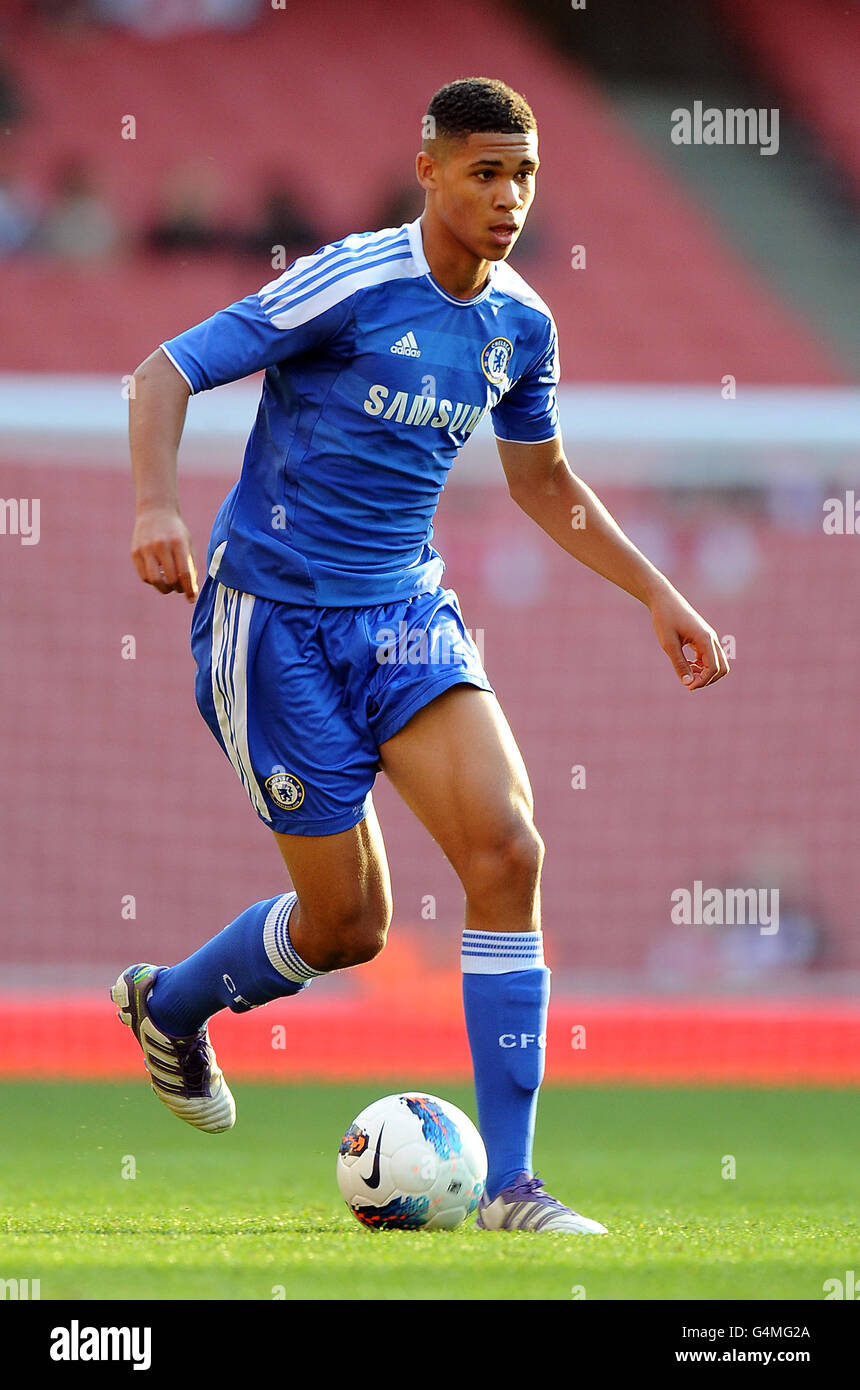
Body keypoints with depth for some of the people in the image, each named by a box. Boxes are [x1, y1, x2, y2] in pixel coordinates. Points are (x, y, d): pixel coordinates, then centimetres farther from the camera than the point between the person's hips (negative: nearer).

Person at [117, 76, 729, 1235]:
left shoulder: (521, 326, 4)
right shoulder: (350, 284, -16)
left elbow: (546, 484, 21)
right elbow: (167, 372, -14)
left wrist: (659, 595, 17)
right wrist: (157, 504, -31)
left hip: (404, 613, 5)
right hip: (274, 611, -5)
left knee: (507, 851, -16)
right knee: (347, 925, -1)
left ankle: (508, 1185, -11)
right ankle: (167, 1002, 32)